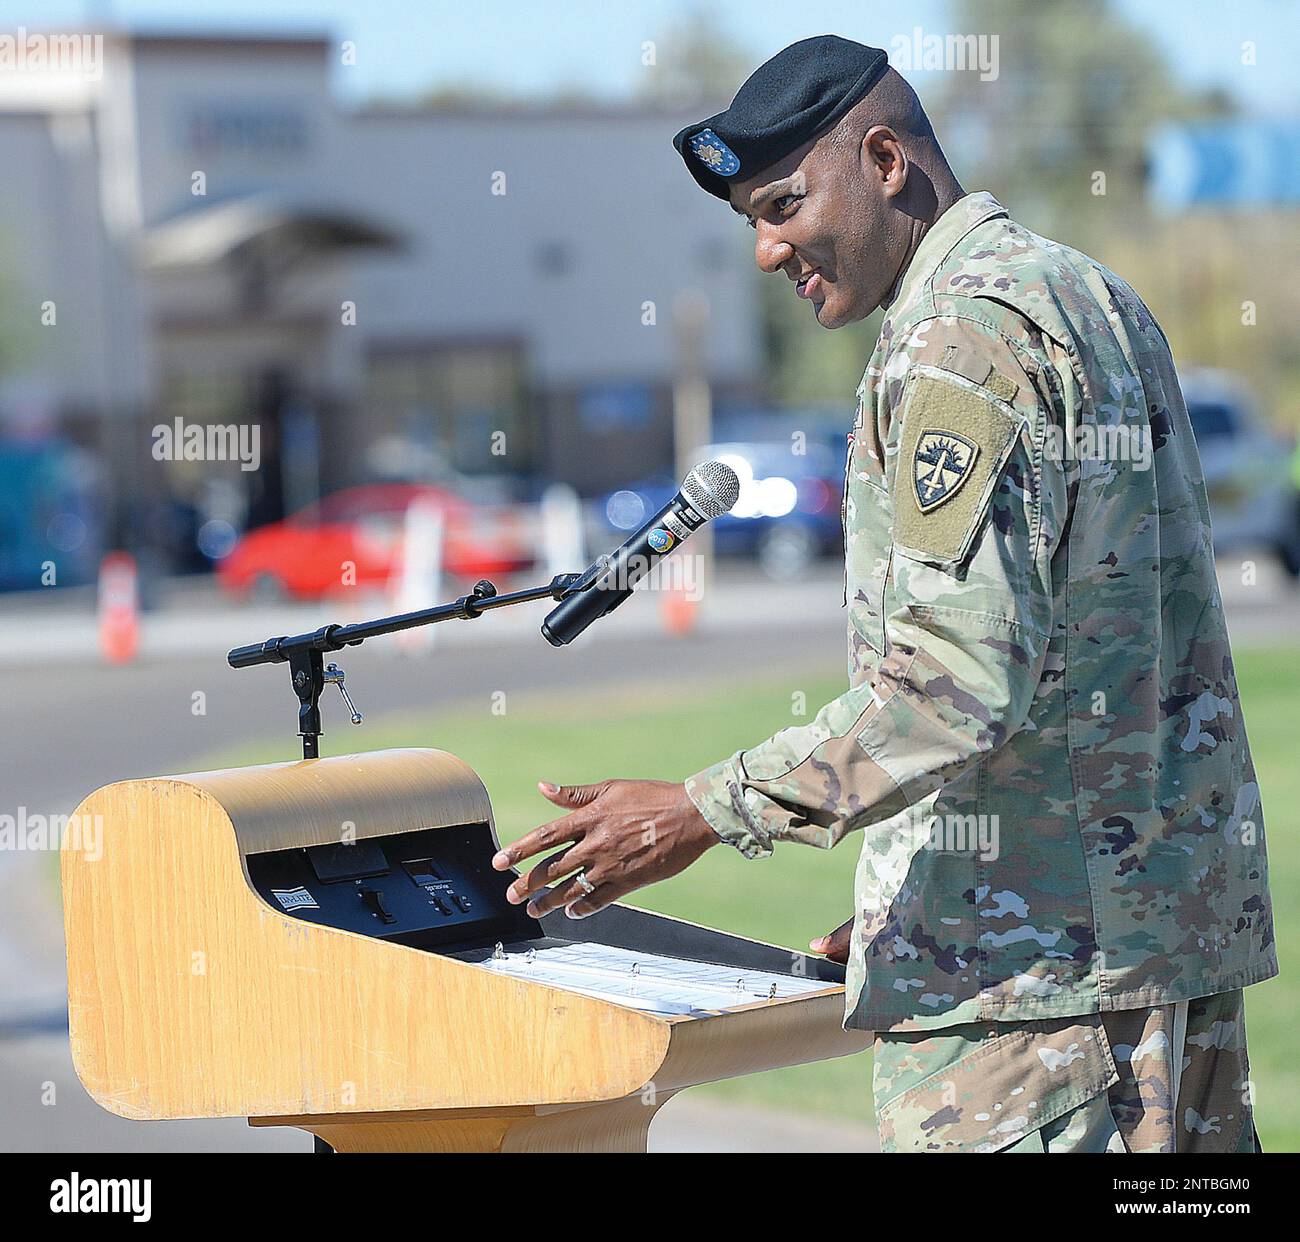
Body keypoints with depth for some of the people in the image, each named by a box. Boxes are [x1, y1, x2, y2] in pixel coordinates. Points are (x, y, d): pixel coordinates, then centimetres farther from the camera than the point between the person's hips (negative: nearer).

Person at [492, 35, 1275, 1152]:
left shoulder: (960, 334, -13)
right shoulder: (1094, 298, 18)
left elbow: (967, 675, -23)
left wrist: (705, 814, -20)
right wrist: (911, 913, 22)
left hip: (1031, 959, -10)